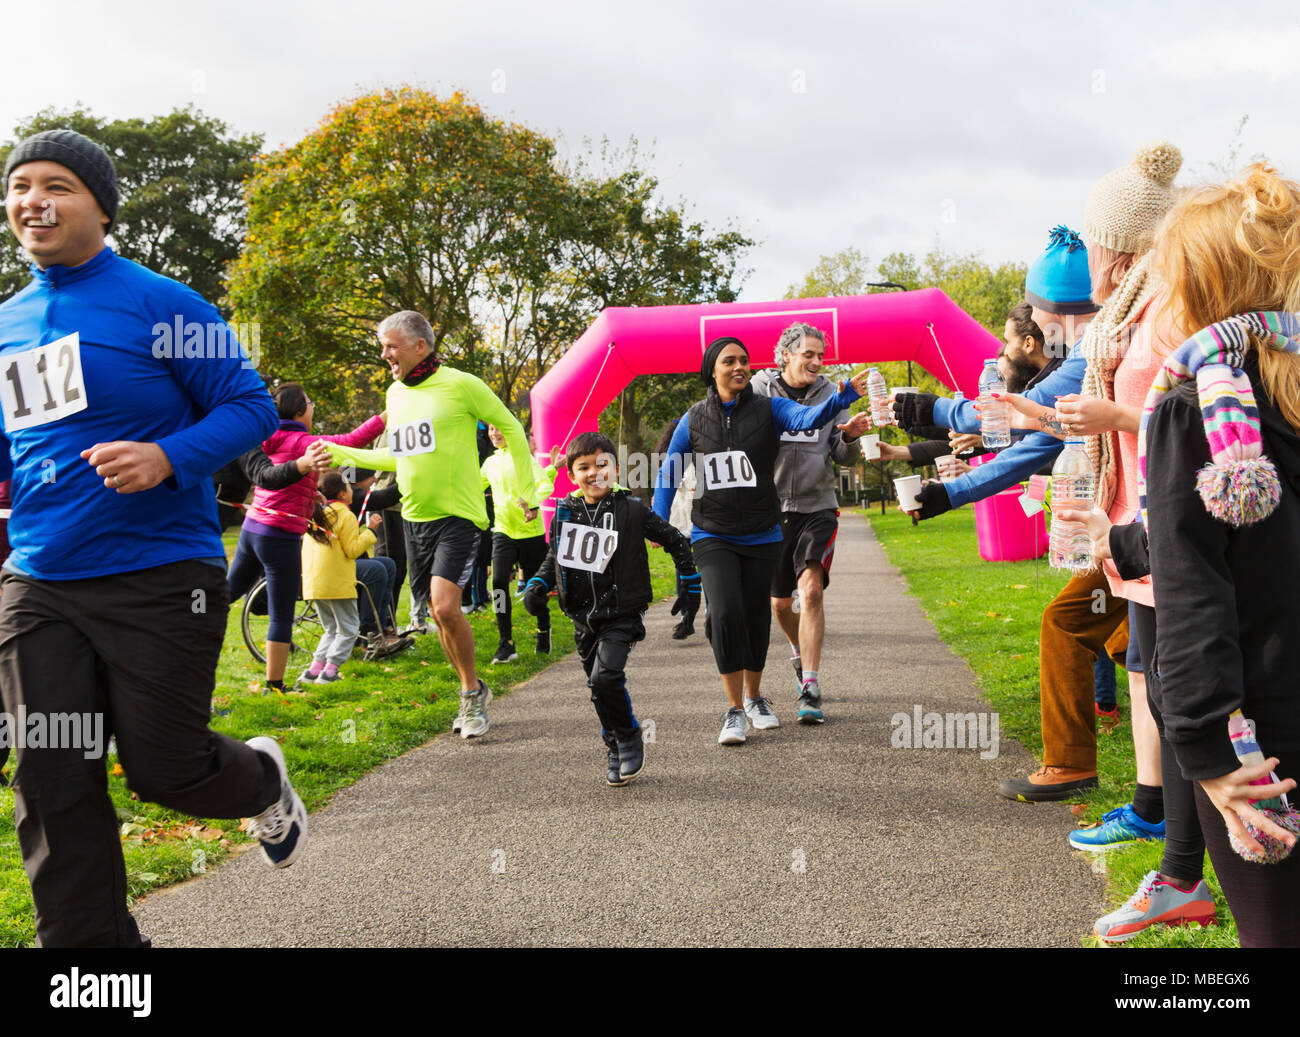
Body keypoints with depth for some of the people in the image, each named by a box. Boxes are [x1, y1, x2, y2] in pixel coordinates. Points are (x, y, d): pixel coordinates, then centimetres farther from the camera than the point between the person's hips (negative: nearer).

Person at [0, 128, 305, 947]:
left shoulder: (160, 303, -5)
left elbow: (251, 407, -7)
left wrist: (166, 458, -23)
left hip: (159, 579, -5)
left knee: (164, 768, 0)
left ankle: (264, 785, 34)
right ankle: (92, 941, 20)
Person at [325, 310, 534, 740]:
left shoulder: (460, 385, -9)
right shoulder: (396, 393, 11)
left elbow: (511, 428, 0)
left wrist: (525, 488, -1)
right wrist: (339, 452, 16)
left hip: (458, 516, -7)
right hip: (415, 516, 7)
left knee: (445, 608, -18)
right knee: (440, 614, 10)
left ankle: (471, 692, 1)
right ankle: (473, 693, 26)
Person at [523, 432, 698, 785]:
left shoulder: (632, 511, -7)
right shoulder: (565, 512, 4)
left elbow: (676, 542, 3)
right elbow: (554, 556, 19)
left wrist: (689, 587, 4)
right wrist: (537, 586, 3)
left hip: (621, 616, -5)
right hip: (584, 618, 5)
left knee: (605, 677, -22)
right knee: (598, 686, 10)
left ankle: (630, 738, 2)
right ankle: (615, 749, 30)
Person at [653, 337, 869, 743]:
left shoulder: (768, 408, -3)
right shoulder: (694, 420, 1)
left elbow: (807, 417, -23)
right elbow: (669, 472, 9)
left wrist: (844, 396, -43)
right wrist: (659, 521, -4)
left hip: (762, 537, 1)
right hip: (713, 537, -1)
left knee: (756, 617, 11)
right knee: (725, 613, -16)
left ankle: (755, 698, 33)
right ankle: (735, 710, -3)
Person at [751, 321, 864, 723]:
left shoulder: (830, 394, 4)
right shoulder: (759, 389, -2)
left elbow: (845, 458, 6)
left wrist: (850, 438, -16)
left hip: (817, 506, 0)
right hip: (771, 508, 0)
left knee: (811, 591, -17)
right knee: (780, 603, 10)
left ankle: (810, 689, -17)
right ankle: (800, 650, 43)